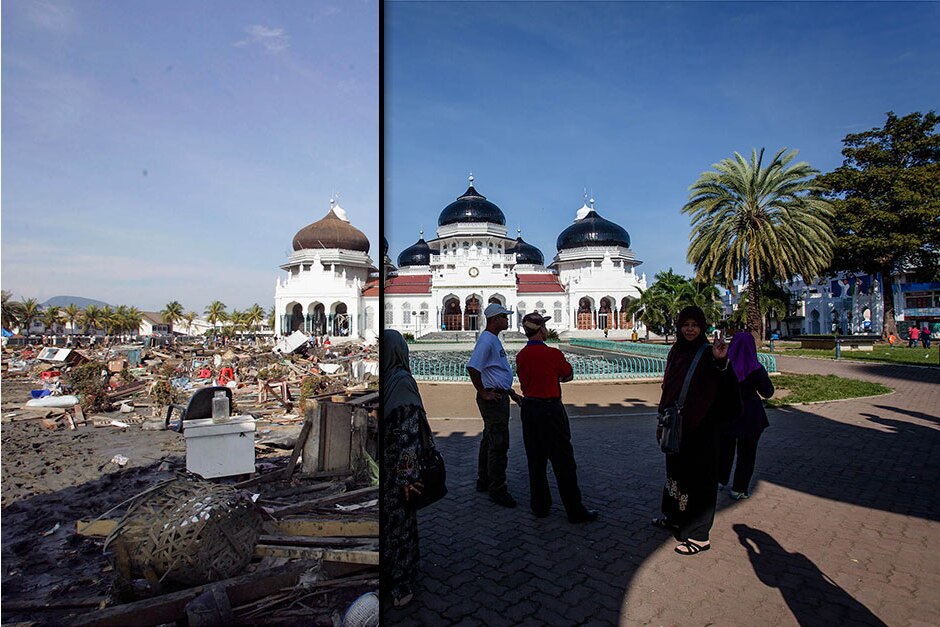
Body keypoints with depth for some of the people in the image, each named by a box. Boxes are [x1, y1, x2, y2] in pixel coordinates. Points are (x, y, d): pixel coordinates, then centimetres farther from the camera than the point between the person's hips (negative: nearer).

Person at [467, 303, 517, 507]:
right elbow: (472, 368, -29)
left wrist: (508, 392, 23)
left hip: (499, 396, 11)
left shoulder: (494, 339, 15)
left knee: (489, 441, 18)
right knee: (499, 444, -5)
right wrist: (484, 394, -22)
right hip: (493, 398, -11)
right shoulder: (486, 340, -18)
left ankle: (484, 482, 30)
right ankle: (497, 490, 4)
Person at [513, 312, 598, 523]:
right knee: (563, 462, 2)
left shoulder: (520, 356, 2)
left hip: (528, 409, 7)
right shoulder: (553, 354, -14)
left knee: (535, 460, 14)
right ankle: (575, 511, 11)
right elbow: (569, 375, 2)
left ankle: (540, 506, 24)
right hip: (550, 410, -6)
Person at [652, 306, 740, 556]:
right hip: (676, 425, 7)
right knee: (675, 470, 18)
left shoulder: (708, 354, -12)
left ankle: (699, 536, 13)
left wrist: (720, 362, -41)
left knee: (698, 475, 1)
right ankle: (675, 517, 37)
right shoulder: (675, 352, 7)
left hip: (700, 427, -7)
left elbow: (723, 390, -25)